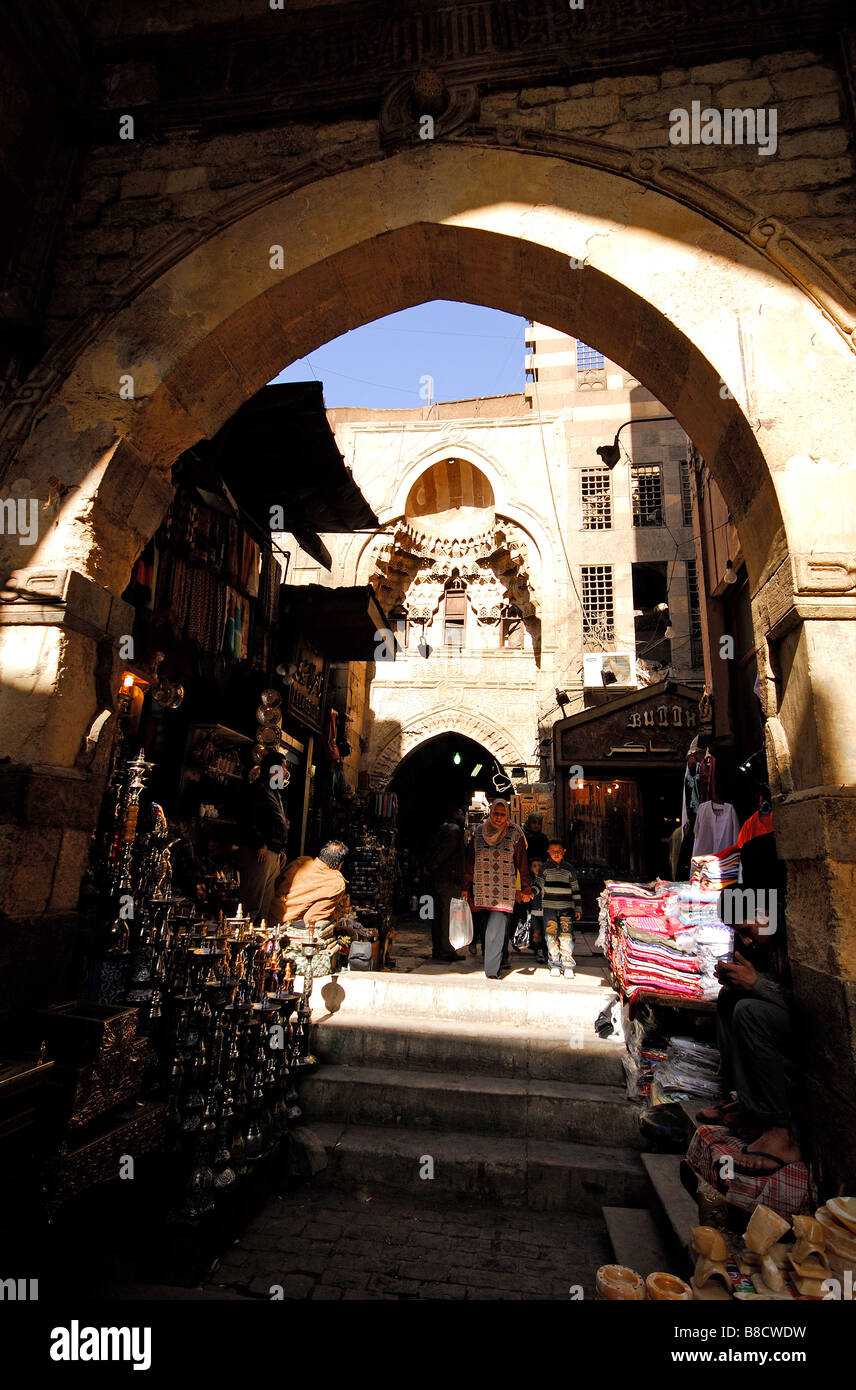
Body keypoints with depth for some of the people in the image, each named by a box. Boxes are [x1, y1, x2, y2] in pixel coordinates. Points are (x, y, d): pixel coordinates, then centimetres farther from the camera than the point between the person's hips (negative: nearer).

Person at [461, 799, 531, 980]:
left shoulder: (515, 834, 1)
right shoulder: (480, 832, 8)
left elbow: (522, 863, 4)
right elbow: (470, 861, 12)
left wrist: (526, 889, 5)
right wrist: (466, 887, 10)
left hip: (505, 891, -3)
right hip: (482, 888, 3)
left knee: (496, 929, -10)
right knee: (488, 927, 8)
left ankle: (492, 970, -8)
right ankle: (500, 961, 24)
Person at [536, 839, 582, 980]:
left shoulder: (569, 868, 10)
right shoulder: (545, 868, 8)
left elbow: (575, 889, 13)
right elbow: (538, 884, 3)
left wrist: (578, 908, 11)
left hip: (566, 907, 0)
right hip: (549, 907, 0)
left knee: (566, 936, -9)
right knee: (551, 935, -1)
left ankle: (568, 966, -3)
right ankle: (555, 965, 10)